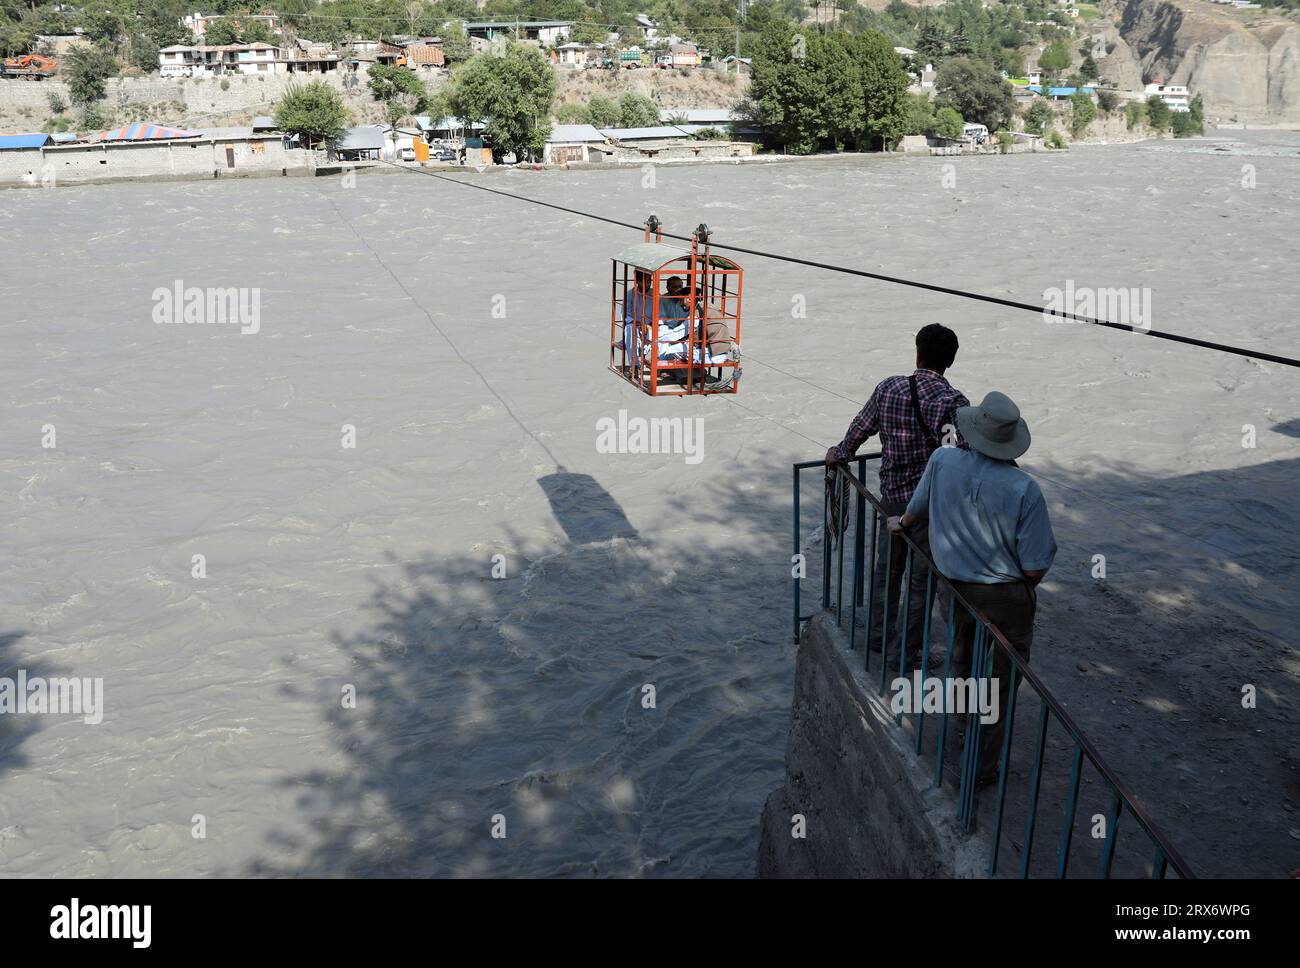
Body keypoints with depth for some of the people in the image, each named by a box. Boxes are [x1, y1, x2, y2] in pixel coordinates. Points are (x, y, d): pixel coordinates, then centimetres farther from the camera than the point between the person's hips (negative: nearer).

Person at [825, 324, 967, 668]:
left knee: (887, 569, 21)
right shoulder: (952, 401, -19)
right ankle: (908, 652, 19)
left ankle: (878, 637, 36)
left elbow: (861, 427, 9)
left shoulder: (889, 388, -4)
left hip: (892, 496, 4)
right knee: (923, 579, 10)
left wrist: (840, 453, 28)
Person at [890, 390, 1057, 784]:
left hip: (956, 589, 4)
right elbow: (1035, 567, -17)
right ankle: (983, 766, 21)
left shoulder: (942, 461, -13)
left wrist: (901, 524, 32)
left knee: (963, 664, 29)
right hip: (1006, 597, -4)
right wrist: (1028, 588, 6)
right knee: (999, 683, 12)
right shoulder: (1024, 489, -23)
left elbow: (917, 508, 9)